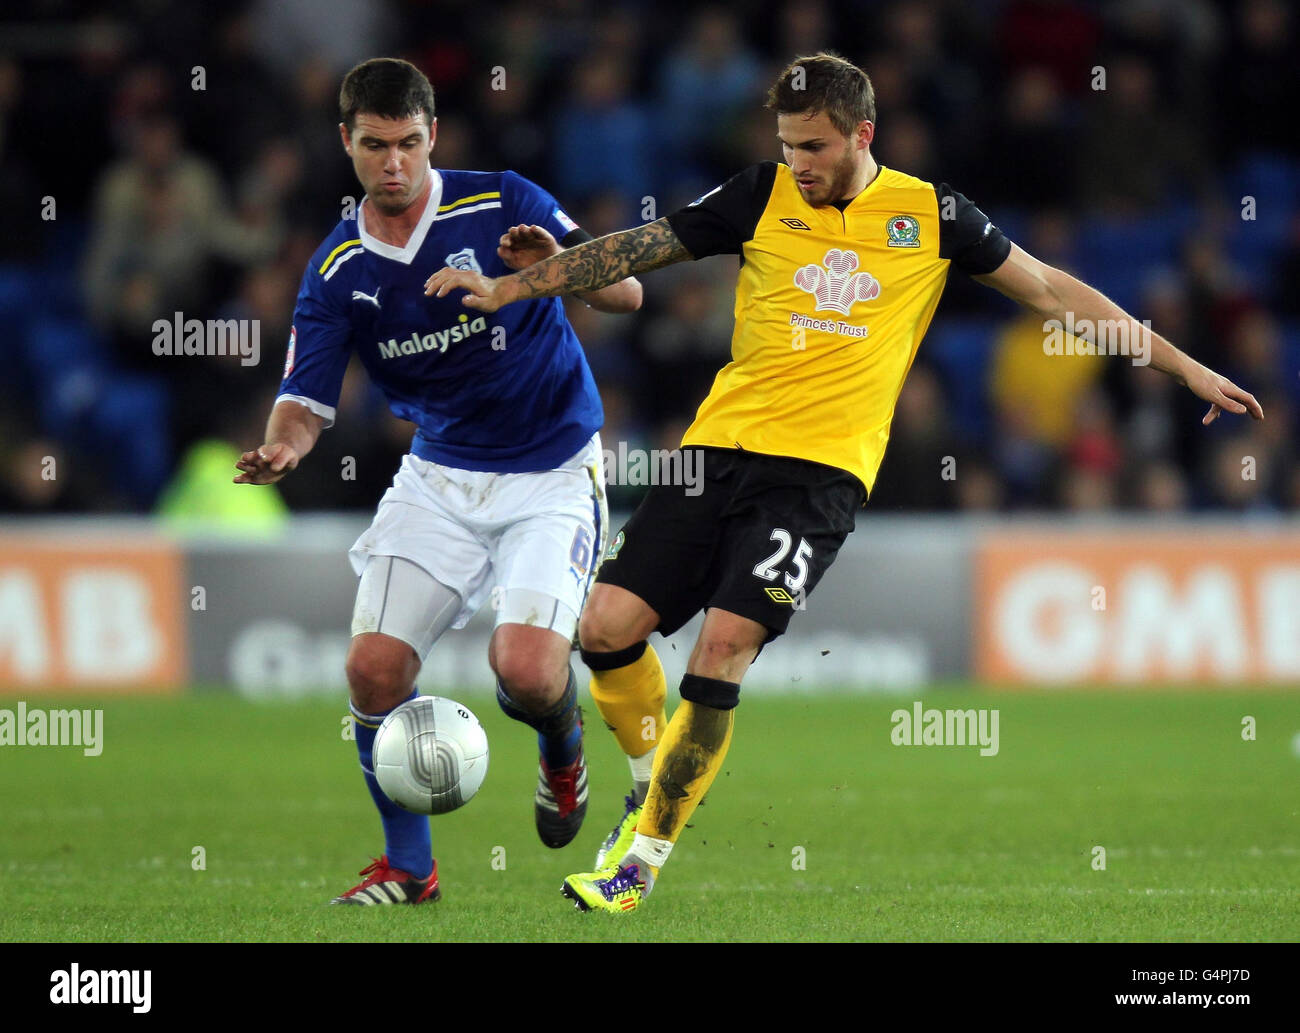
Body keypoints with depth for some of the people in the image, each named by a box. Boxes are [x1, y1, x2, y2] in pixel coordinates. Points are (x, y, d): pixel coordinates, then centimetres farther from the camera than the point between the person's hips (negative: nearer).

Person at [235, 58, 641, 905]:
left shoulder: (502, 205, -11)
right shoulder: (339, 270, -2)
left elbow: (627, 293, -11)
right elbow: (307, 398, -3)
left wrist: (560, 265, -33)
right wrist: (283, 447, -27)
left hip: (553, 471, -4)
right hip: (439, 477, 4)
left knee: (526, 670, -21)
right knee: (375, 666, -10)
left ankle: (562, 747, 18)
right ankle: (407, 866, 10)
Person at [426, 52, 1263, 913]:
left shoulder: (930, 215, 6)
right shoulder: (762, 198, 7)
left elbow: (1052, 292, 14)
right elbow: (636, 251, 11)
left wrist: (1186, 367, 13)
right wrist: (508, 288, 6)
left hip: (824, 470, -3)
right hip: (720, 445, 3)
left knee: (726, 641, -19)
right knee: (609, 626, -9)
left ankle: (644, 857, -8)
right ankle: (658, 783, 20)